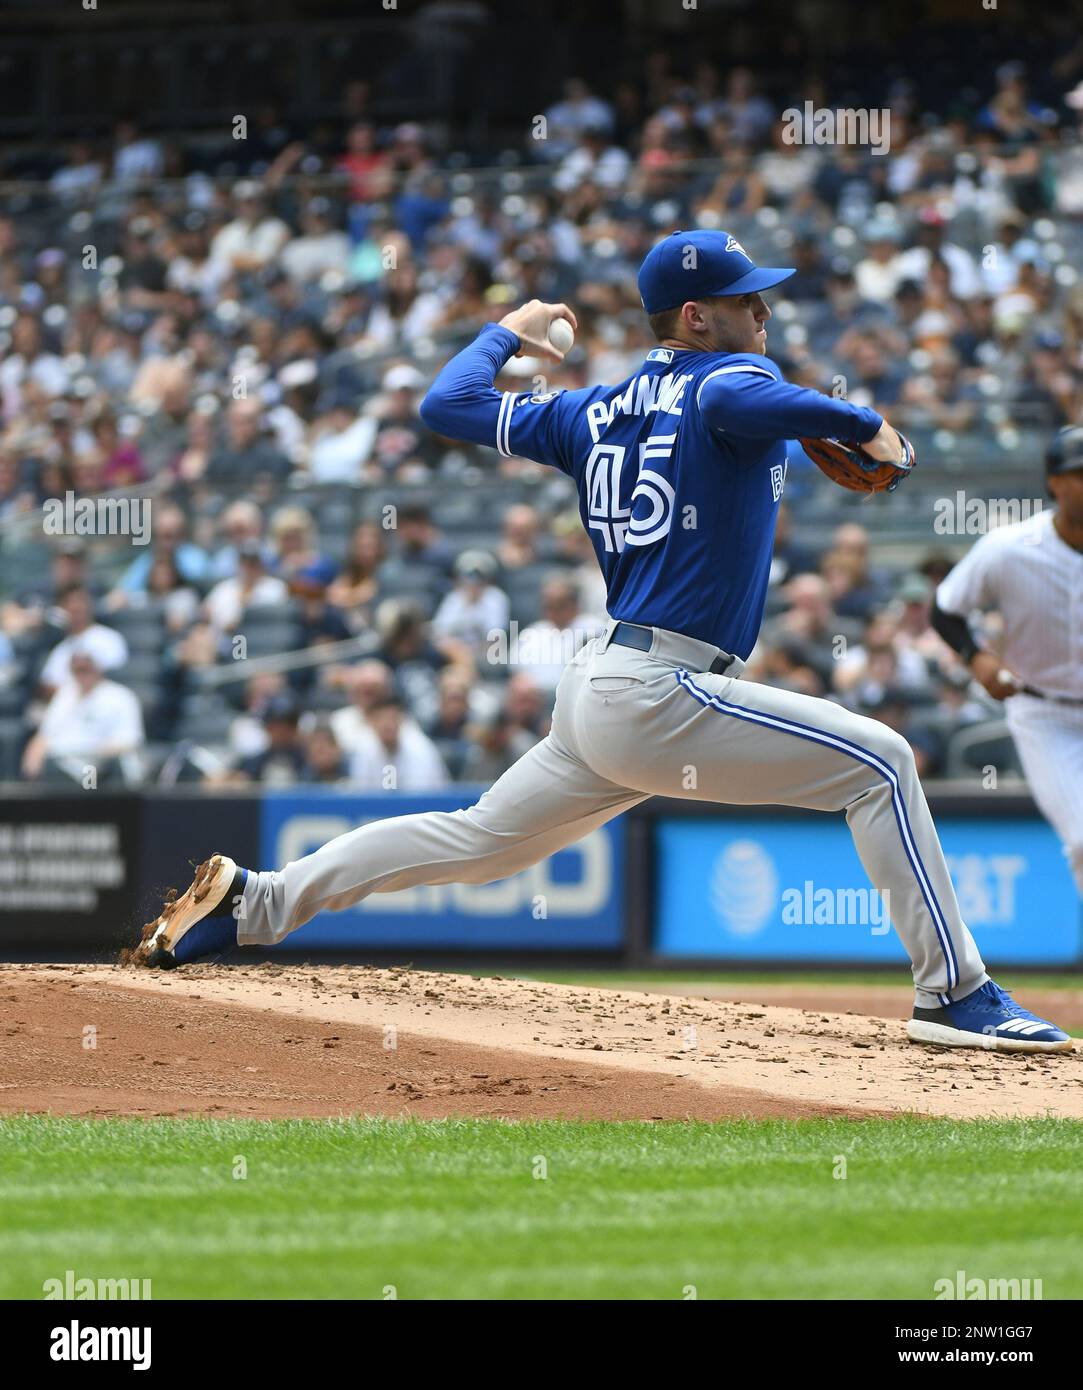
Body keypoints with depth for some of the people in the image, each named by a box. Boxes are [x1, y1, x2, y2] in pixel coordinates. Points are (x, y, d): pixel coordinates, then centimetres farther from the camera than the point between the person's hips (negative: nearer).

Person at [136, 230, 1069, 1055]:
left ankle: (252, 902, 25)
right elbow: (737, 402, -32)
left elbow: (449, 406, 19)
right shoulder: (728, 381, -6)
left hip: (599, 688, 8)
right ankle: (954, 993, -14)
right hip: (664, 692, -8)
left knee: (480, 841, 22)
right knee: (879, 762, -9)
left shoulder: (596, 412, 16)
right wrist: (864, 427, -20)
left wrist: (506, 333, 37)